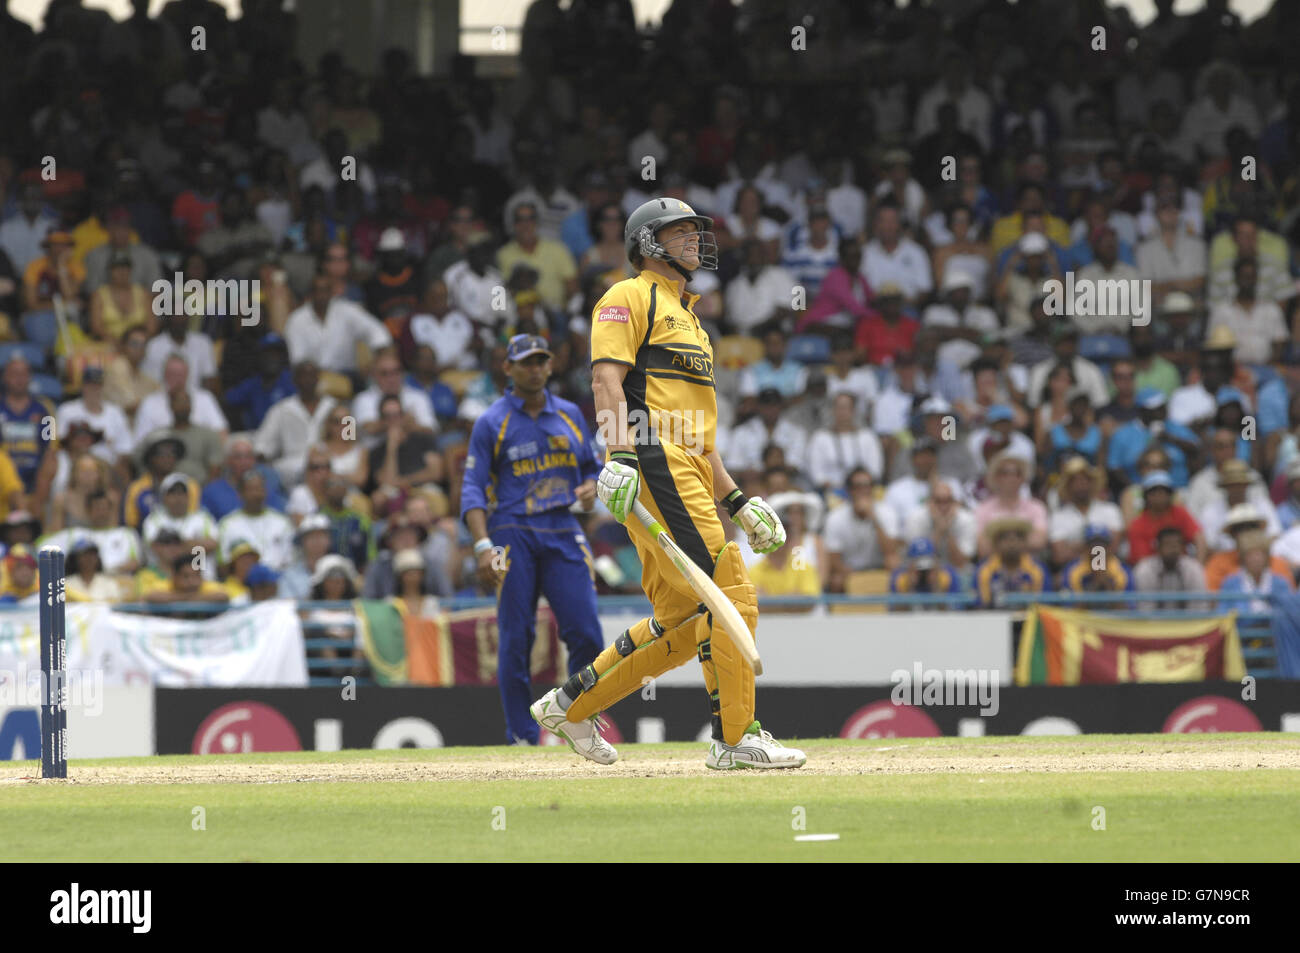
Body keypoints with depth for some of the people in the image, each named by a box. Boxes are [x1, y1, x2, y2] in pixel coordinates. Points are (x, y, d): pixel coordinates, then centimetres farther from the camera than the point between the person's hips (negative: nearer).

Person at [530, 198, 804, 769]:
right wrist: (620, 454, -27)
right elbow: (606, 379, -13)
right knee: (730, 598, -15)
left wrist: (735, 500, 25)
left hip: (686, 471, 10)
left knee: (680, 622, 7)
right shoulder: (629, 298, 2)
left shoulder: (687, 317, 31)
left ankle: (571, 703, 16)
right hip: (653, 463, -10)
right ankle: (736, 739, -13)